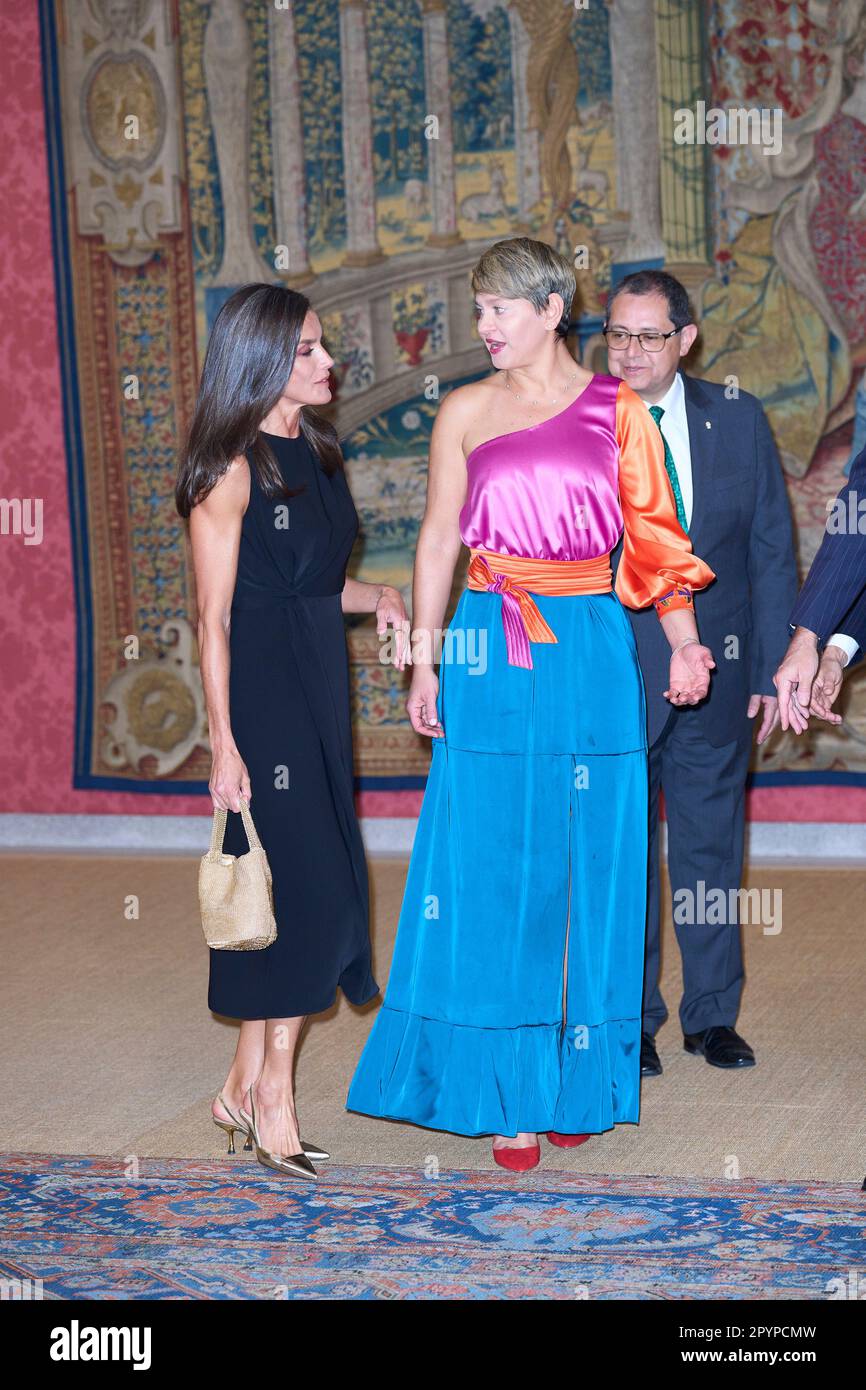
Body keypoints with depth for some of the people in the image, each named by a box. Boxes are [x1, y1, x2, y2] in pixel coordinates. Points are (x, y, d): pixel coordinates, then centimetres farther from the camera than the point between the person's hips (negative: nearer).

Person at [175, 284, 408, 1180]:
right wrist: (222, 742, -18)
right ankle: (272, 1097, 5)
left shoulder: (315, 452, 12)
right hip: (260, 695, -8)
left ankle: (245, 1086, 19)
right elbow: (214, 617, -14)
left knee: (312, 883, 9)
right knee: (298, 883, -7)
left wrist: (376, 597, 1)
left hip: (319, 690, 8)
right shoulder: (232, 469, -12)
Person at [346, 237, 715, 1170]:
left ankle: (579, 1078, 16)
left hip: (591, 649, 0)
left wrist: (683, 640, -7)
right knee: (494, 872, 0)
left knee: (587, 867, 4)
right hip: (493, 656, 0)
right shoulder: (465, 412, 6)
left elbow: (654, 532, 5)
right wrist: (424, 663, 3)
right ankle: (506, 1091, 8)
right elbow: (438, 540, 8)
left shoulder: (616, 410, 5)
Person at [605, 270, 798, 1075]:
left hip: (716, 673, 2)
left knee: (712, 848, 10)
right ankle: (630, 1023, 20)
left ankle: (712, 1016, 25)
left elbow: (772, 550, 5)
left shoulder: (738, 419, 2)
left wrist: (772, 670, 0)